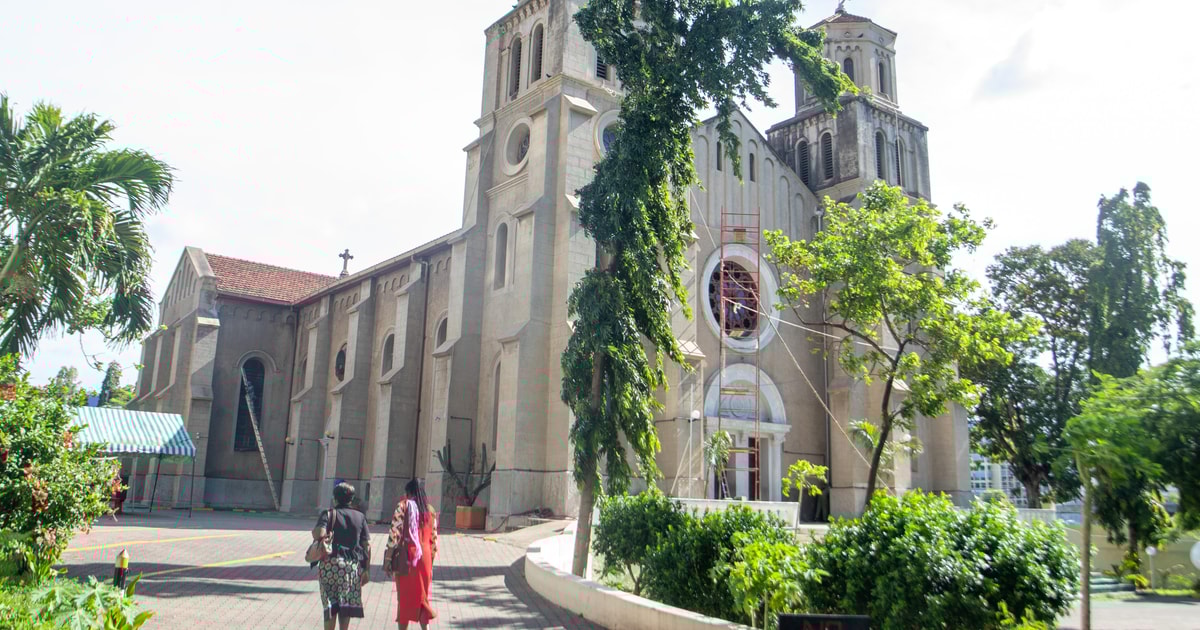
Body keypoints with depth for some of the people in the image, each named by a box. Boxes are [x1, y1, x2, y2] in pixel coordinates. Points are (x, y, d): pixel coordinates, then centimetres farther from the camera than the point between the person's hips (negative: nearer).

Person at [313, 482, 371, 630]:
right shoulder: (360, 517, 8)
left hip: (330, 563, -2)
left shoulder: (329, 514, 1)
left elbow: (319, 533, -18)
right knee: (346, 603, 11)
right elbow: (367, 545, 4)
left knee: (330, 604, 7)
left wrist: (314, 532, 5)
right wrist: (367, 569, 7)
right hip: (353, 565, 2)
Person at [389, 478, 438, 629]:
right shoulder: (430, 510, 8)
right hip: (424, 557, 4)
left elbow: (395, 534, -12)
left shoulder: (404, 506, -6)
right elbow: (433, 538, 10)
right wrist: (430, 561, 17)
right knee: (423, 596, 13)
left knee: (405, 596, 6)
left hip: (406, 557, -4)